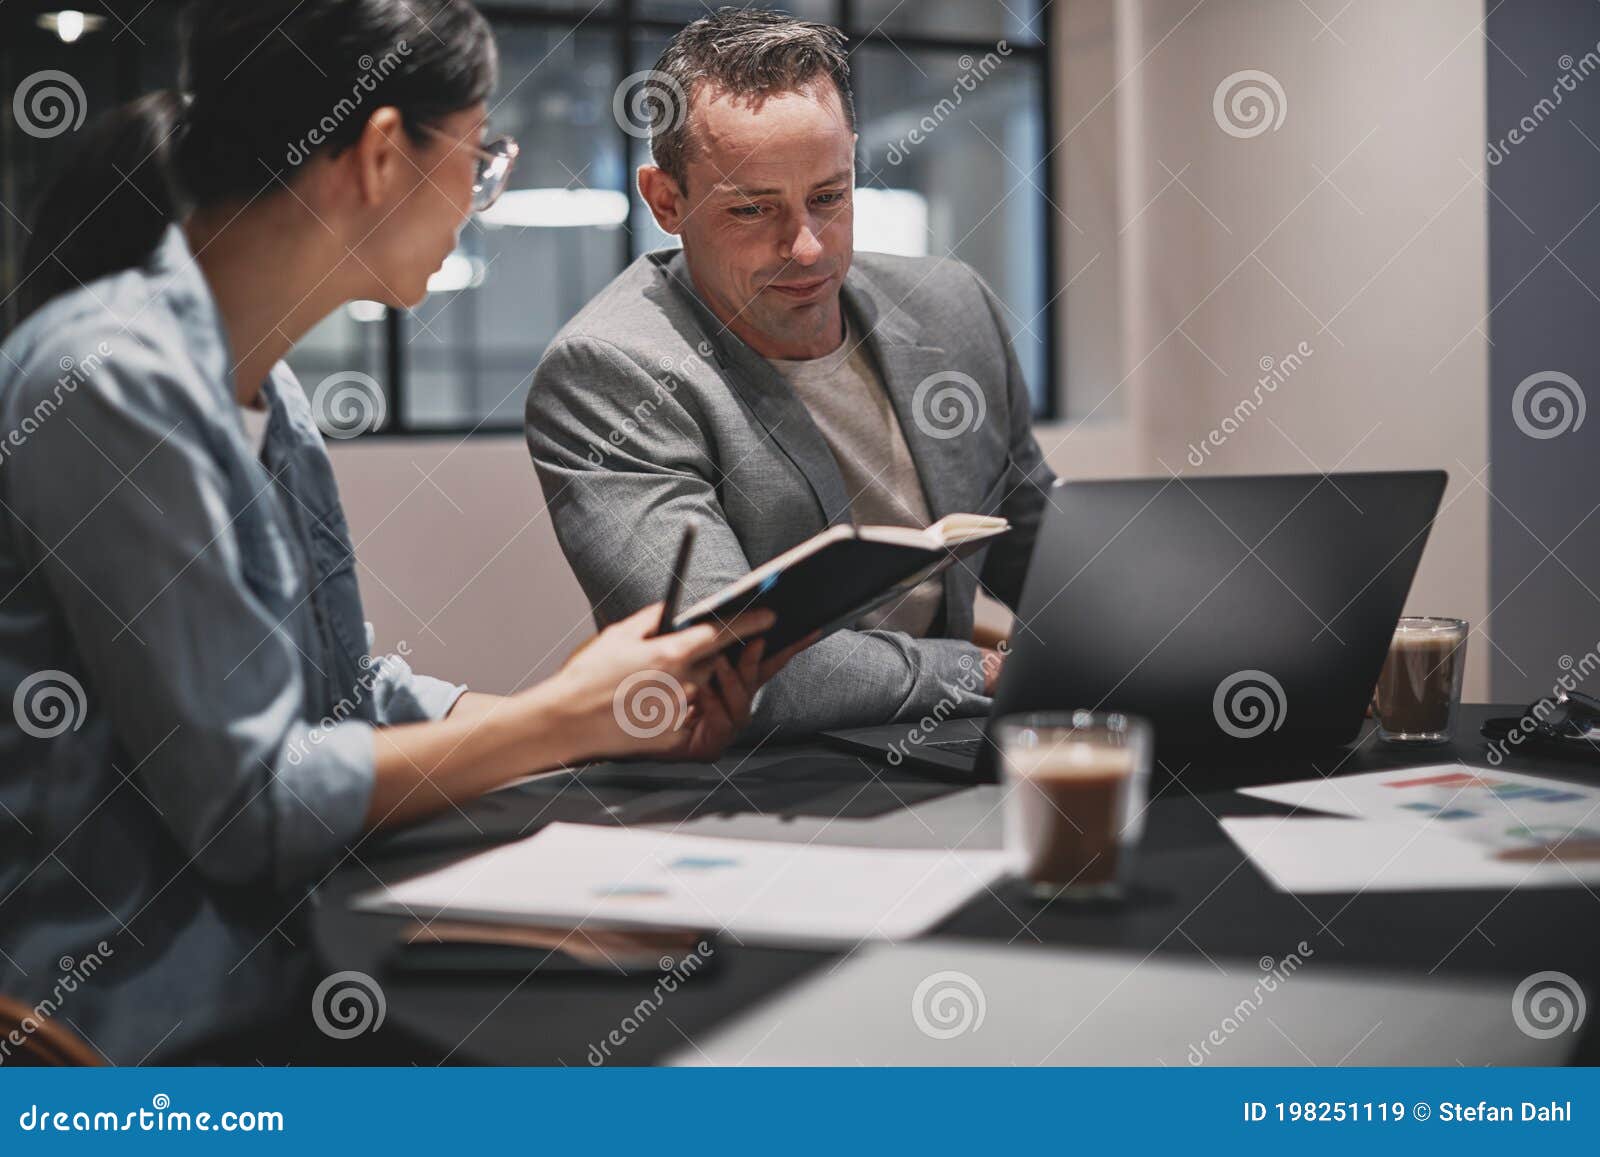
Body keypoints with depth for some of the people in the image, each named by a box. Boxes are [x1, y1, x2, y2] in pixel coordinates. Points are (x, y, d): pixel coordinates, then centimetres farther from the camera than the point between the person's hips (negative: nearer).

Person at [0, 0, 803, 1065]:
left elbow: (353, 695, 10)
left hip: (279, 939, 9)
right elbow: (250, 804, -20)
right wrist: (565, 717, -13)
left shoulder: (266, 385, 10)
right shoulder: (117, 380, -20)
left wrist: (625, 716, -2)